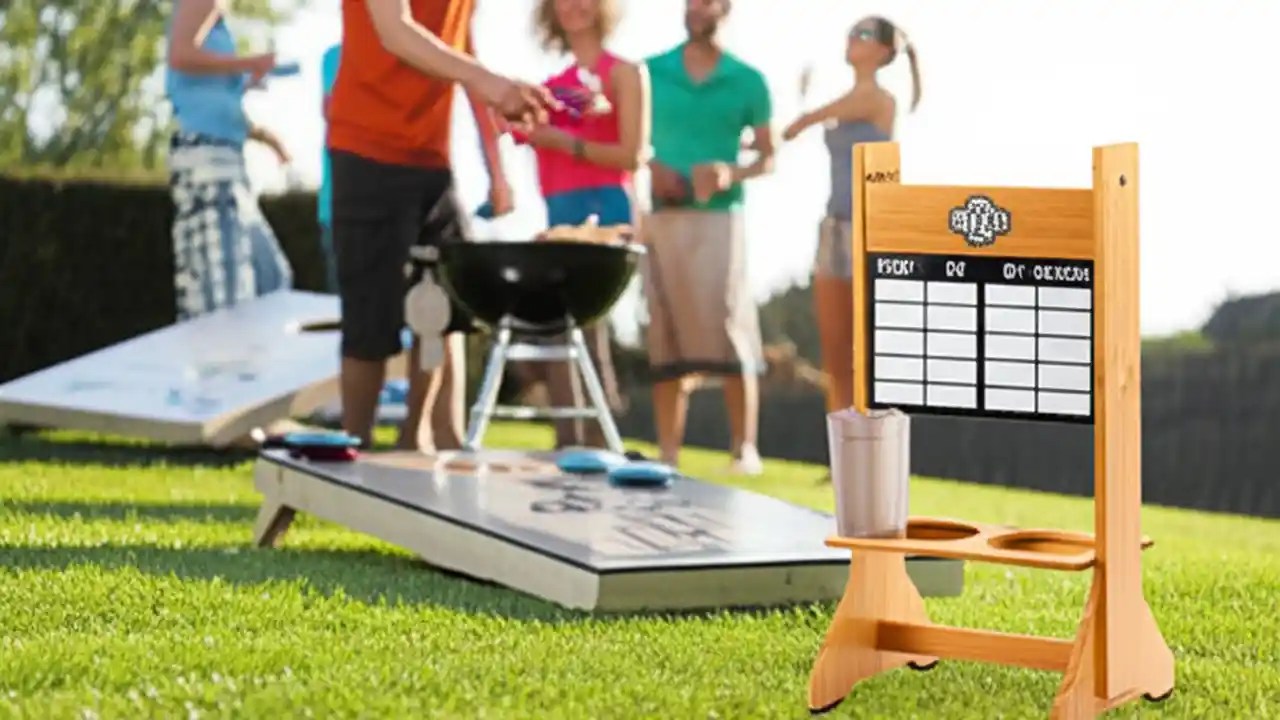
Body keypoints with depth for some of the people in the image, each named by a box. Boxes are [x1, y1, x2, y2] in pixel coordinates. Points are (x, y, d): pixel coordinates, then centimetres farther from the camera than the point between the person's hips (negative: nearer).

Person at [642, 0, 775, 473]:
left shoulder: (748, 81, 5)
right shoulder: (651, 72, 8)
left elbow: (768, 157, 7)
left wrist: (733, 174, -11)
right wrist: (649, 167, -9)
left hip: (719, 218, -2)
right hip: (663, 218, 2)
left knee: (731, 334, -9)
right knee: (666, 340, 2)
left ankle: (745, 449, -6)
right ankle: (668, 454, 5)